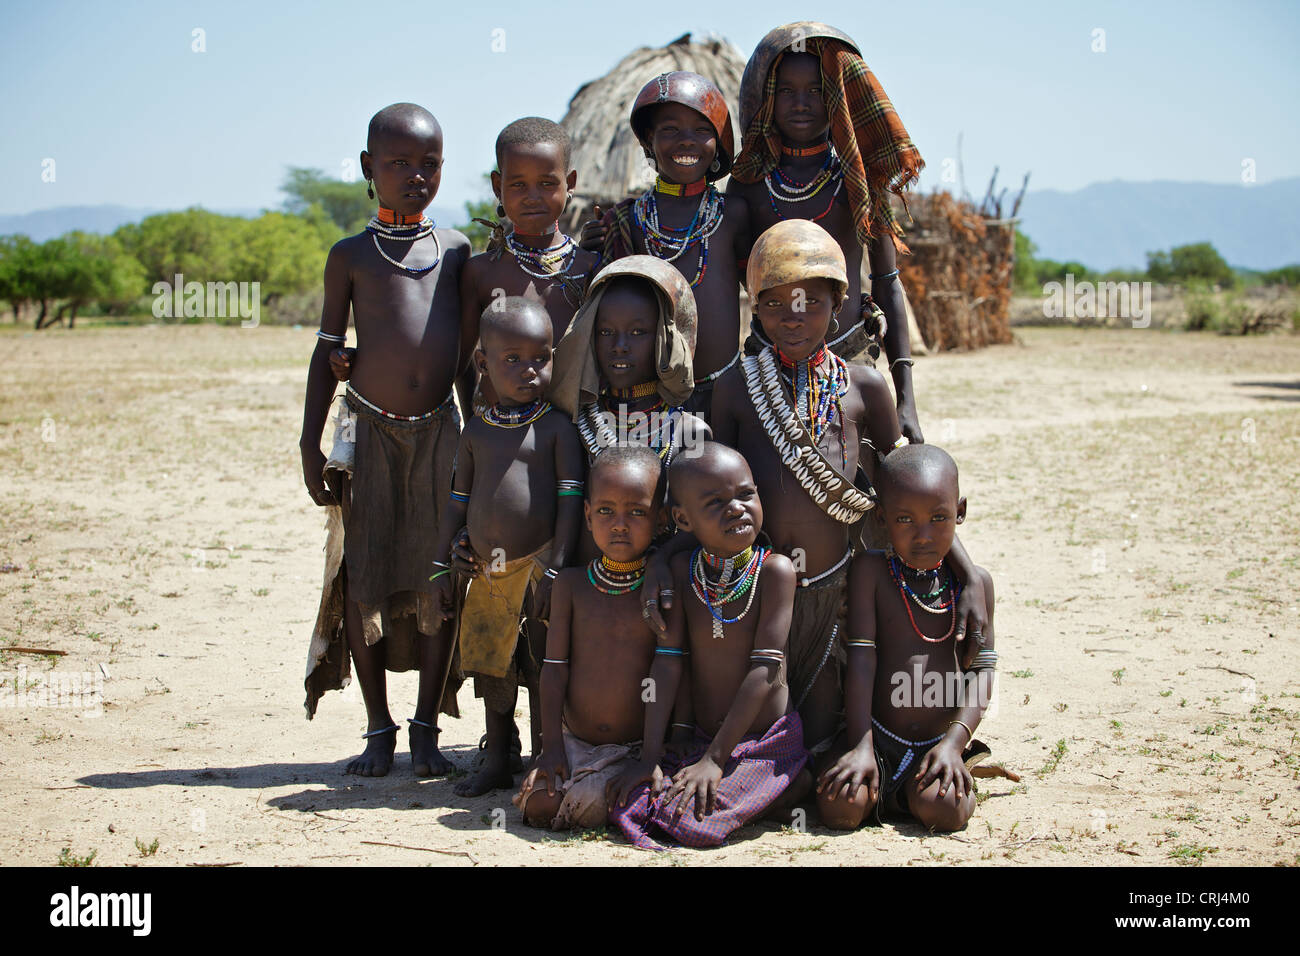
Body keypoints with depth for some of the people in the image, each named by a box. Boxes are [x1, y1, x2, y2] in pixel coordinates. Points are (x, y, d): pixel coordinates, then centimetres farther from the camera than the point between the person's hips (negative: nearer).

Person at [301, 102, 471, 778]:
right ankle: (378, 729, 13)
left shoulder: (454, 250, 7)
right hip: (368, 430, -1)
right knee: (365, 581, 1)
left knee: (438, 581, 0)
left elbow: (469, 351, 12)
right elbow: (327, 351, 5)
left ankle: (426, 726, 10)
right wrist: (310, 446, -1)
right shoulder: (351, 256, 3)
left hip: (439, 430, 1)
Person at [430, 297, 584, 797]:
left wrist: (556, 568, -16)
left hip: (539, 565, -5)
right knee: (491, 667, 14)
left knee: (544, 670, 0)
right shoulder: (477, 431, 8)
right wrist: (441, 566, 10)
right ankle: (497, 760, 28)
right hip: (486, 570, 5)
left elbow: (570, 500, -10)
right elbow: (459, 502, 13)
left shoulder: (556, 428, -6)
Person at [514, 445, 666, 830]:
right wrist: (551, 747, -6)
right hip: (574, 740, 3)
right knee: (540, 804, -19)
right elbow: (555, 666, 2)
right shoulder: (571, 583, 2)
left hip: (634, 749, -3)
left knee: (589, 808, -26)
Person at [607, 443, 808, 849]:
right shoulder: (681, 570, -2)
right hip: (696, 737, 5)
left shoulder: (775, 569, -14)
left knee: (694, 823, -24)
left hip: (766, 740, -5)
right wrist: (650, 755, -11)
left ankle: (796, 783, 3)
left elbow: (765, 670, -17)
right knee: (628, 804, -12)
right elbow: (668, 662, -5)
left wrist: (715, 758, -19)